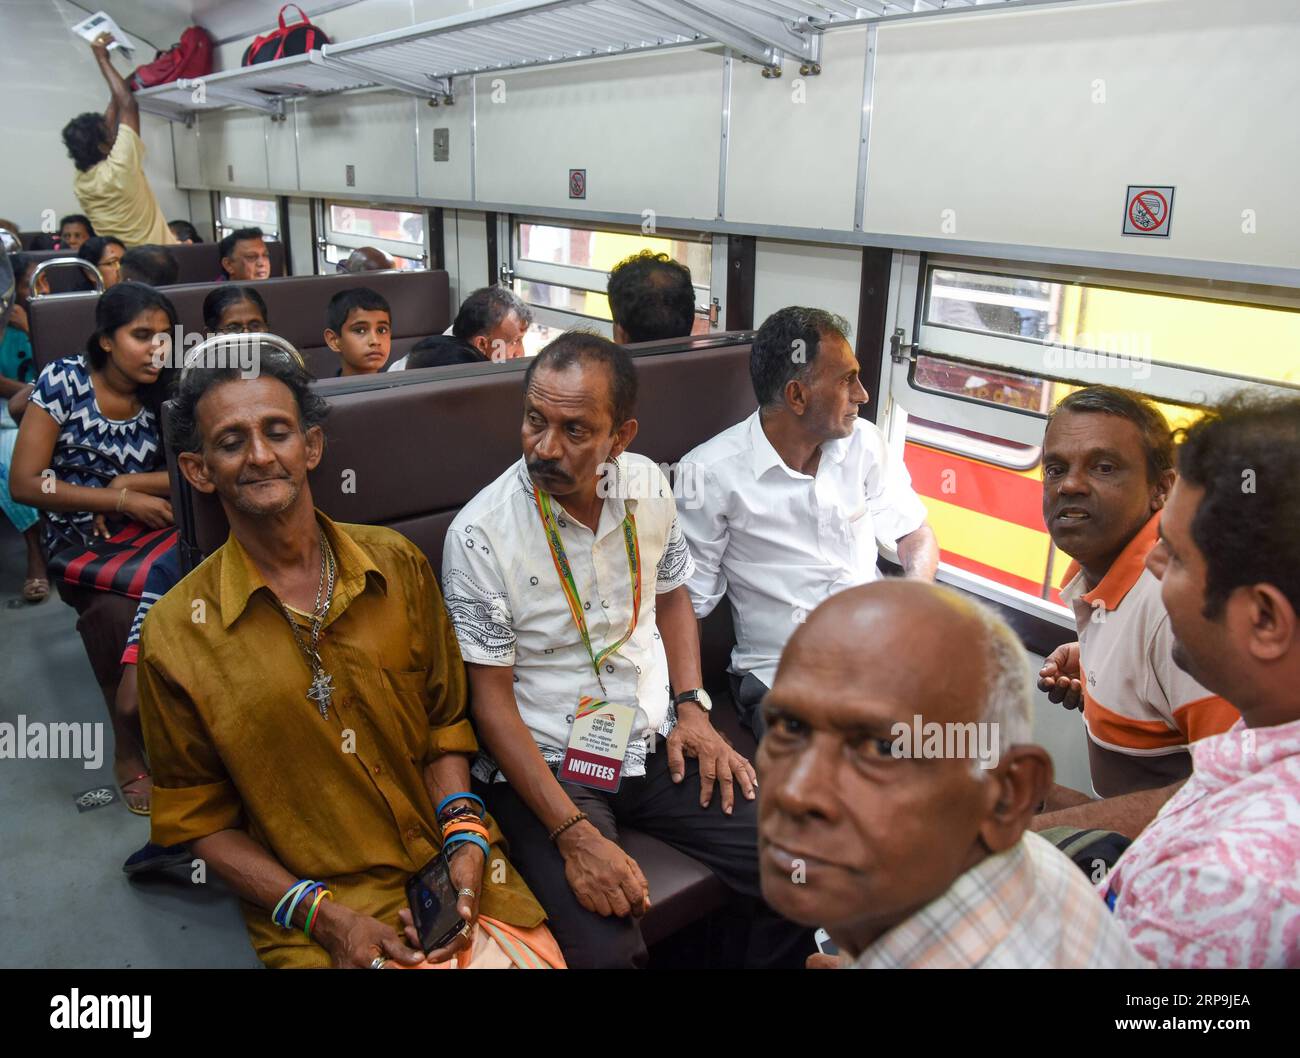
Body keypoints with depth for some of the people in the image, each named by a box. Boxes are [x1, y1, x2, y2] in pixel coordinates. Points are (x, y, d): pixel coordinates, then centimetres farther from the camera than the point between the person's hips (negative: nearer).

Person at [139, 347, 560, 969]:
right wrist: (324, 916, -9)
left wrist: (465, 839, -6)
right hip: (312, 913, -2)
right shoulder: (174, 637, -6)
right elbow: (199, 820, 0)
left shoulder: (396, 564, 1)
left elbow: (444, 724, 8)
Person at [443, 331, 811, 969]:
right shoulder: (480, 534, -16)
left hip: (655, 742, 5)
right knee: (604, 950, -26)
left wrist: (691, 707, 2)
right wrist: (574, 834, -20)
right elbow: (492, 701, -13)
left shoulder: (649, 487, -1)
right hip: (543, 767, -4)